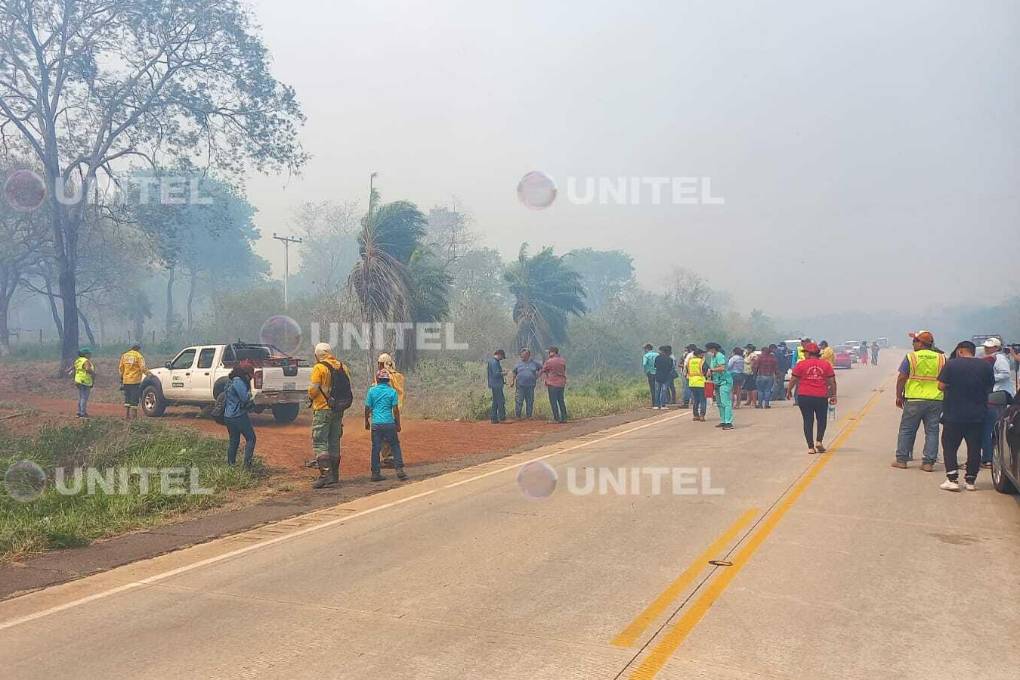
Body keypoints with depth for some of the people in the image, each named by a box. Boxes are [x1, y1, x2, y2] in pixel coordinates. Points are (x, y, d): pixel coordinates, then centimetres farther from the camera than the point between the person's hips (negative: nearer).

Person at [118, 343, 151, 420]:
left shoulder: (124, 355, 11)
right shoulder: (139, 356, -6)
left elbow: (120, 368, 12)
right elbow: (142, 368, -12)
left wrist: (121, 378, 19)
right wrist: (148, 373, 3)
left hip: (126, 381, 5)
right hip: (135, 381, -5)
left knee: (127, 398, 14)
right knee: (134, 399, -1)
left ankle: (126, 415, 12)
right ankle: (133, 416, -1)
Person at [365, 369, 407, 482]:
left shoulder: (371, 391, 3)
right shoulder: (392, 391, 0)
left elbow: (367, 408, 5)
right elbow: (396, 409, -1)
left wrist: (366, 421, 18)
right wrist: (398, 424, 7)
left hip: (376, 424, 1)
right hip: (389, 423, -1)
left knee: (376, 448, 6)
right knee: (395, 446, 7)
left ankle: (375, 473, 8)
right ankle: (399, 470, 2)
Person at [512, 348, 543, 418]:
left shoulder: (534, 363, 7)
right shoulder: (519, 363, 7)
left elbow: (541, 368, 19)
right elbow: (514, 373, 15)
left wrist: (537, 376, 8)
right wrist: (514, 382, 7)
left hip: (530, 386, 1)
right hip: (520, 386, -1)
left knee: (530, 402, 5)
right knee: (519, 402, -6)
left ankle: (529, 416, 14)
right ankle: (517, 416, 0)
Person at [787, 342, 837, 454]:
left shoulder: (801, 364, -3)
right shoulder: (826, 364, 3)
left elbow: (793, 380, -1)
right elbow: (832, 381, 3)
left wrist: (789, 391, 12)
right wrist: (833, 395, 10)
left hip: (804, 397, -1)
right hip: (821, 397, 1)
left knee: (808, 421, 5)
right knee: (822, 420, 17)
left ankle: (811, 446, 3)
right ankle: (819, 441, 2)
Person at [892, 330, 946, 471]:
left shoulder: (911, 357, -4)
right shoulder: (941, 358, 6)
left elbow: (901, 378, -5)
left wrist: (899, 396, 4)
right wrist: (945, 397, 21)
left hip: (914, 400, -3)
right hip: (936, 400, 3)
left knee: (906, 430, 7)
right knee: (932, 431, 7)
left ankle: (901, 459, 10)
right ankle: (928, 462, 4)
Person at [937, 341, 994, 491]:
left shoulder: (951, 364, -9)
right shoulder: (986, 366, 1)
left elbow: (941, 386, -9)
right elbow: (989, 388, 8)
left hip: (953, 415, -3)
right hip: (978, 416, 3)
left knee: (950, 446, 6)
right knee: (974, 448, 10)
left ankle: (952, 479, -2)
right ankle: (970, 480, 14)